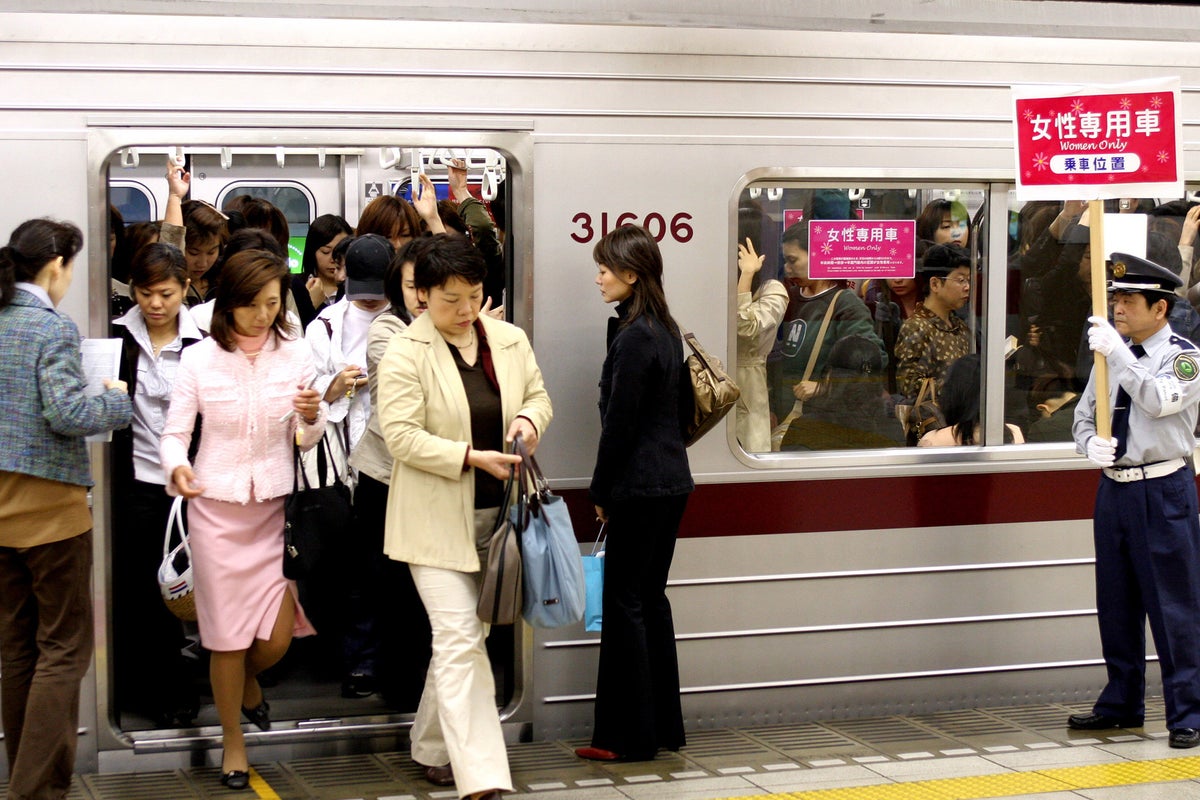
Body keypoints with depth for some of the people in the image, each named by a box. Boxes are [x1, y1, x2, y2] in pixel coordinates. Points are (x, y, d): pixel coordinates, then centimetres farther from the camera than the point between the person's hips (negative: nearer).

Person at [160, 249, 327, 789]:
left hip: (277, 506, 1)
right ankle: (232, 738, 25)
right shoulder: (199, 360, -6)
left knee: (277, 636, -1)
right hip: (216, 508, -1)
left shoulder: (296, 355, -1)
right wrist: (177, 467, -23)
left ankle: (247, 679, 36)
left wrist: (312, 417, -17)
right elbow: (175, 433, -1)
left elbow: (307, 440, 6)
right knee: (228, 633, 4)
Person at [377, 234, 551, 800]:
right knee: (460, 639, -11)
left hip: (496, 515, 6)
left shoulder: (510, 341, 5)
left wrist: (529, 419, -7)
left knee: (459, 635, 15)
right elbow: (402, 434, -16)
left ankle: (431, 748, 32)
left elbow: (538, 395, 17)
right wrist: (471, 457, -23)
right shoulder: (405, 353, -11)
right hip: (437, 516, -6)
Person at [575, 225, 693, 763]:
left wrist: (602, 492, -7)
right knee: (651, 599, 15)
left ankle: (629, 736, 3)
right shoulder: (666, 329, 11)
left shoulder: (634, 337, -17)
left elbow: (620, 422, -16)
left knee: (625, 603, -3)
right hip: (671, 481, 10)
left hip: (640, 489, -10)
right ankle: (664, 727, 21)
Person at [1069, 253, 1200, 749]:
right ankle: (1121, 704, 26)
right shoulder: (1110, 354, 11)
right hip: (1114, 487, 6)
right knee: (1116, 604, 13)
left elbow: (1158, 401, -24)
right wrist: (1091, 443, -6)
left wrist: (1117, 355, -28)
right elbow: (1084, 414, 15)